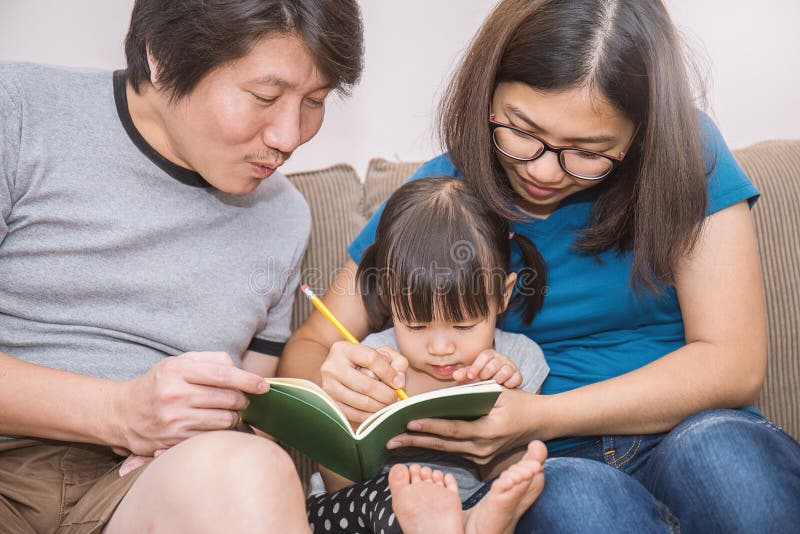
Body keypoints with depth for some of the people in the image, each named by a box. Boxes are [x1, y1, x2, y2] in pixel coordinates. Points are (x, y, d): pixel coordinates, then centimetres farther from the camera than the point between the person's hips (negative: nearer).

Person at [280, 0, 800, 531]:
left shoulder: (687, 154, -6)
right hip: (541, 468, 0)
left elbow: (736, 363, -11)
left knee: (717, 447, -34)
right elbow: (307, 347, 2)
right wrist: (332, 382, -24)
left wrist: (541, 417, -21)